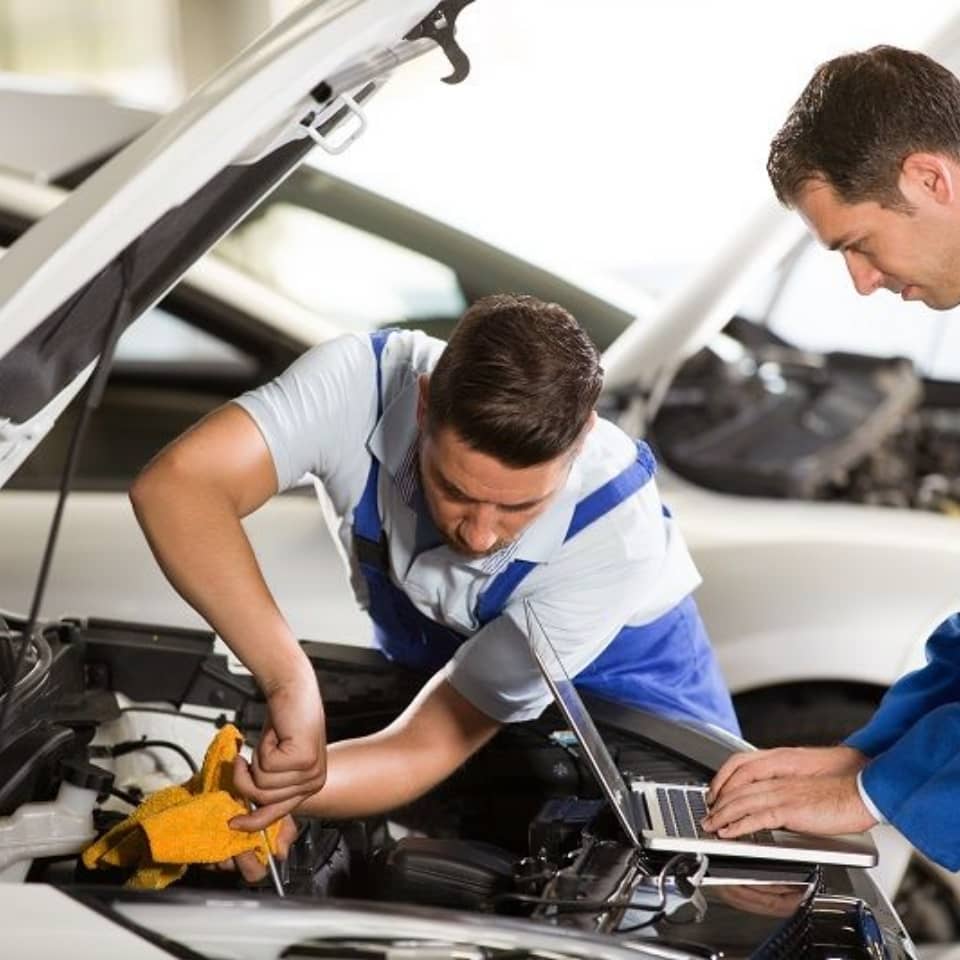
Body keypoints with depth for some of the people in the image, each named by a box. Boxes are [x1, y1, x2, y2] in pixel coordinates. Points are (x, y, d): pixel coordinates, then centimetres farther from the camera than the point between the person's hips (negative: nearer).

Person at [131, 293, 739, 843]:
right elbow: (175, 485, -46)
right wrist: (291, 680, -56)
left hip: (611, 679, -1)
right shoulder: (365, 381, -33)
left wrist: (287, 791, -52)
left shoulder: (618, 533, -37)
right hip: (421, 662, 2)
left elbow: (436, 744, -34)